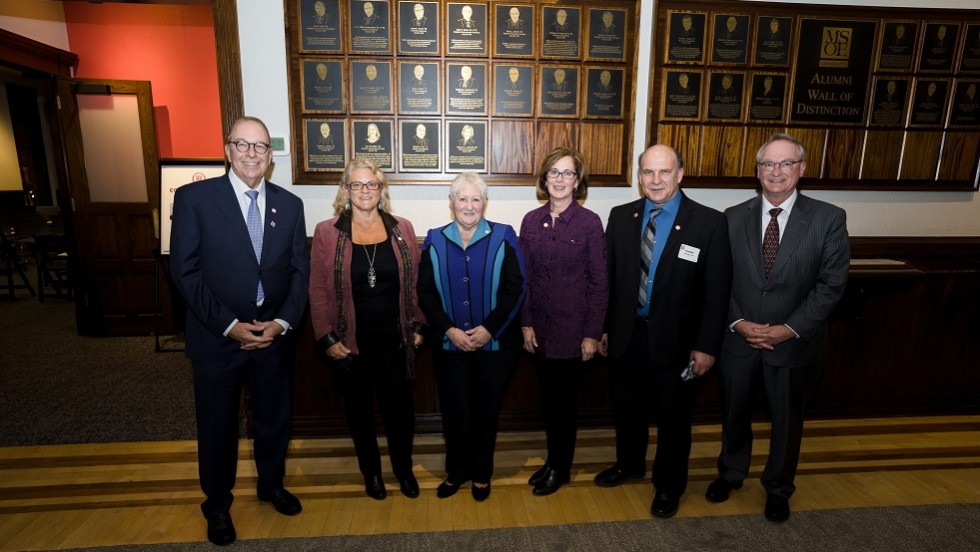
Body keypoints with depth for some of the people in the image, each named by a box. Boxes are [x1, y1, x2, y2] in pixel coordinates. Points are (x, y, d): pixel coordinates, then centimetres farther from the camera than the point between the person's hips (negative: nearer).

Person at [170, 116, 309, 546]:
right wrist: (230, 326, -15)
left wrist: (282, 322, -10)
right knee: (218, 428, 15)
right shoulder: (193, 198, -7)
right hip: (217, 338, -2)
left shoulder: (289, 204, 3)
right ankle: (218, 504, 39)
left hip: (274, 335, 3)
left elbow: (300, 270, 2)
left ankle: (271, 485, 44)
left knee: (275, 419, 18)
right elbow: (185, 271, -10)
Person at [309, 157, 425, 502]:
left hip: (395, 338, 1)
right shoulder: (327, 232, -4)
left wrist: (417, 325, 0)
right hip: (351, 341, 0)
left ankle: (404, 469, 34)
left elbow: (416, 283, 4)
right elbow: (318, 290, -5)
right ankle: (371, 472, 37)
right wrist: (327, 338, -9)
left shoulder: (402, 229, 1)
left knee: (400, 405, 8)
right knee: (359, 409, 15)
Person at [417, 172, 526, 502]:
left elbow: (515, 289, -7)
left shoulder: (503, 239, -3)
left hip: (494, 344, -1)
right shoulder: (435, 241, 3)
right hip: (449, 344, 2)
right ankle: (456, 471, 34)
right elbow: (425, 291, 0)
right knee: (454, 412, 10)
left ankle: (482, 475, 33)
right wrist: (448, 330, -11)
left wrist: (489, 328, -15)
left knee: (486, 412, 12)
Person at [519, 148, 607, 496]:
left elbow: (599, 282, -7)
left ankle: (561, 468, 30)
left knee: (565, 399, 9)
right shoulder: (532, 220, 2)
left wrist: (592, 334, -9)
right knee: (547, 397, 15)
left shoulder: (589, 222, -8)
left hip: (572, 327, -3)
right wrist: (526, 324, 0)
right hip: (540, 327, 4)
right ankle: (552, 459, 35)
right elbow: (524, 276, 4)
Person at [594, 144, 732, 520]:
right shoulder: (621, 217, 0)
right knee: (626, 408, 21)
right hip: (626, 334, 3)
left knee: (673, 417, 15)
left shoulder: (709, 222, -10)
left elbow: (717, 291, -9)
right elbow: (608, 278, 3)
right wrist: (602, 327, 4)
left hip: (675, 339, -3)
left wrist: (707, 345, -11)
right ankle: (628, 464, 47)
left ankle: (668, 485, 39)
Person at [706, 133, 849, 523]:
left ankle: (778, 487, 43)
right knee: (734, 413, 19)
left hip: (795, 344, -1)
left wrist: (790, 329, -18)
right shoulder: (733, 217, -2)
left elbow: (831, 284, -10)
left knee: (787, 420, 18)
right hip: (738, 339, 1)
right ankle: (731, 472, 45)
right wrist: (738, 323, -13)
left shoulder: (828, 219, -7)